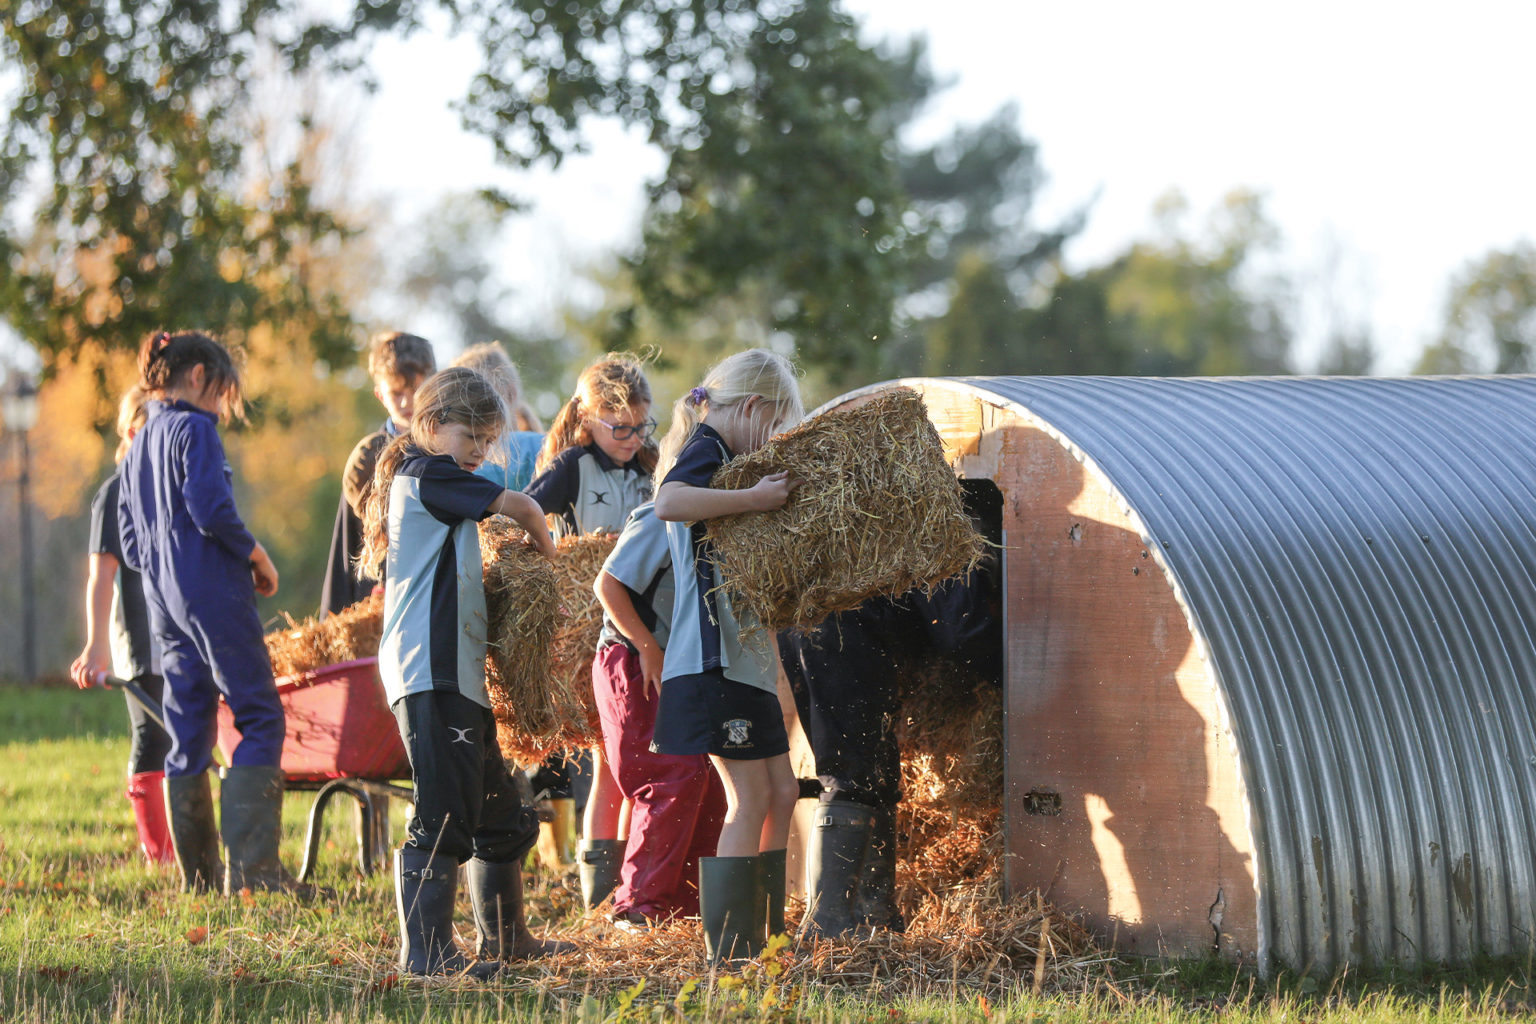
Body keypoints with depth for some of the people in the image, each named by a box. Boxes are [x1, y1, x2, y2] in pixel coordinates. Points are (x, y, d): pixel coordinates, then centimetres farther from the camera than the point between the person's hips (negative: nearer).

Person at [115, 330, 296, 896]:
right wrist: (257, 556, -5)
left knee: (187, 733, 8)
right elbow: (212, 510, -18)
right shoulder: (194, 429, -6)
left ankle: (198, 876, 8)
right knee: (260, 718, -7)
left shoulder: (138, 447, 19)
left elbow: (131, 548, 19)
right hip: (213, 591, -8)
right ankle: (251, 866, -17)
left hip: (165, 605, 8)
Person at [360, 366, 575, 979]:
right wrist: (543, 546, 13)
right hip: (430, 674, -11)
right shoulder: (426, 474, -6)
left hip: (459, 674, 11)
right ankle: (425, 952, -12)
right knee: (443, 816, -13)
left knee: (499, 813, 18)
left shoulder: (423, 482, 23)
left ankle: (505, 939, 29)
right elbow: (520, 506, -7)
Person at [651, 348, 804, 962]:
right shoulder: (706, 450, -9)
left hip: (743, 655, 10)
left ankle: (765, 939, 17)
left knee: (780, 792, 12)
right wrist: (755, 497, -27)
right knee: (751, 799, -9)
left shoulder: (720, 456, 21)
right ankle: (728, 953, -6)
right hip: (713, 655, -10)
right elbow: (668, 502, -33)